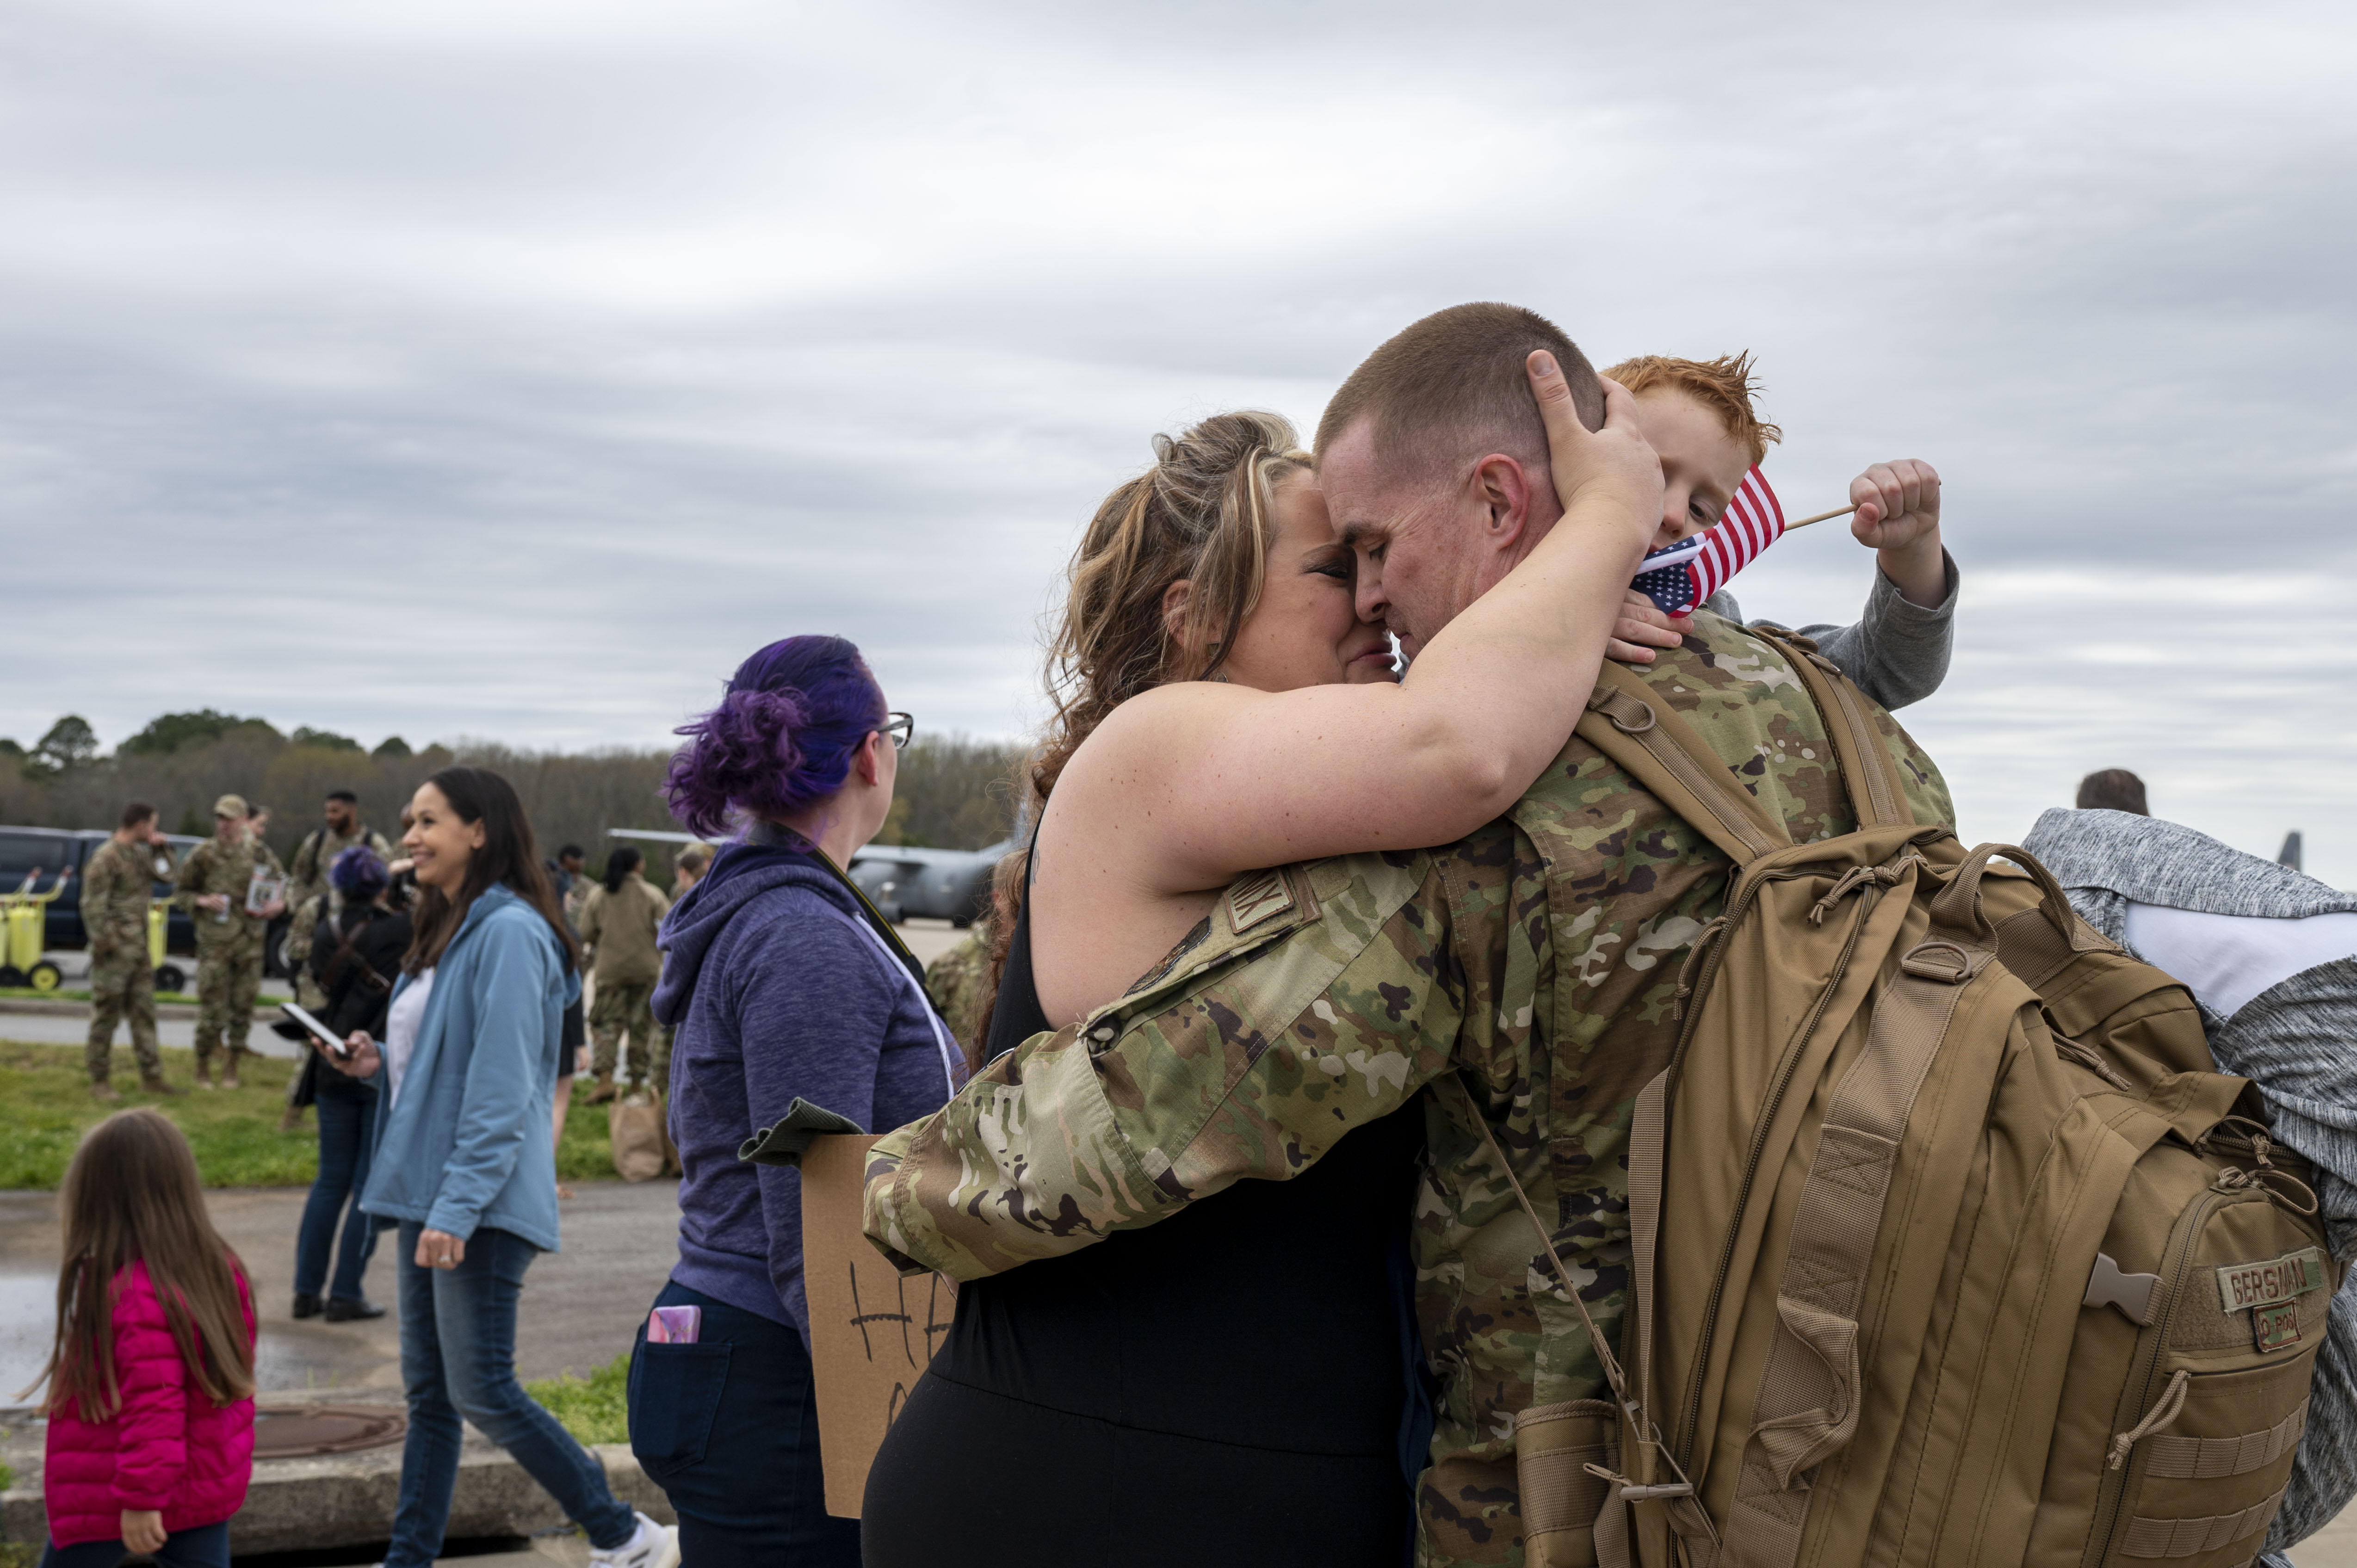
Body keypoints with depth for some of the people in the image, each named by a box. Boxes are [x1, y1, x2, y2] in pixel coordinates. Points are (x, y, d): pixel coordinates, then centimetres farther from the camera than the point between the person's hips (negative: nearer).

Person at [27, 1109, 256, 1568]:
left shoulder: (131, 1293, -24)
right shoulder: (221, 1271, 1)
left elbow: (152, 1407, -26)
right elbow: (235, 1380, 11)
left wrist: (141, 1499, -21)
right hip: (206, 1488, 7)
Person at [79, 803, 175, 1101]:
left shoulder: (140, 853, 11)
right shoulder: (105, 858, -14)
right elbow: (93, 906, -16)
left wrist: (159, 848, 8)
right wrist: (103, 943, -19)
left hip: (139, 948, 8)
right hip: (115, 951, -8)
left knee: (144, 1012, 10)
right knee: (106, 1015, 0)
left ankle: (151, 1076, 16)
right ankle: (99, 1081, 7)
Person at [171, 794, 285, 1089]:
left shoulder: (259, 852, 5)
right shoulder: (203, 854, 0)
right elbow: (181, 890, 8)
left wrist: (280, 904, -5)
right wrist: (201, 901, -11)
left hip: (251, 941, 2)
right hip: (214, 941, -2)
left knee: (243, 1007, 7)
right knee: (212, 1007, -3)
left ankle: (231, 1066, 21)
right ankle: (202, 1067, 12)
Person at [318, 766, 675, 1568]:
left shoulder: (509, 932, -14)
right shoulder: (441, 933, 16)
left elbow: (501, 1088, -20)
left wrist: (456, 1208, -23)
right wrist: (380, 1063, 6)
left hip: (483, 1204, -10)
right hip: (427, 1194, 10)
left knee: (483, 1392, -7)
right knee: (429, 1395, 12)